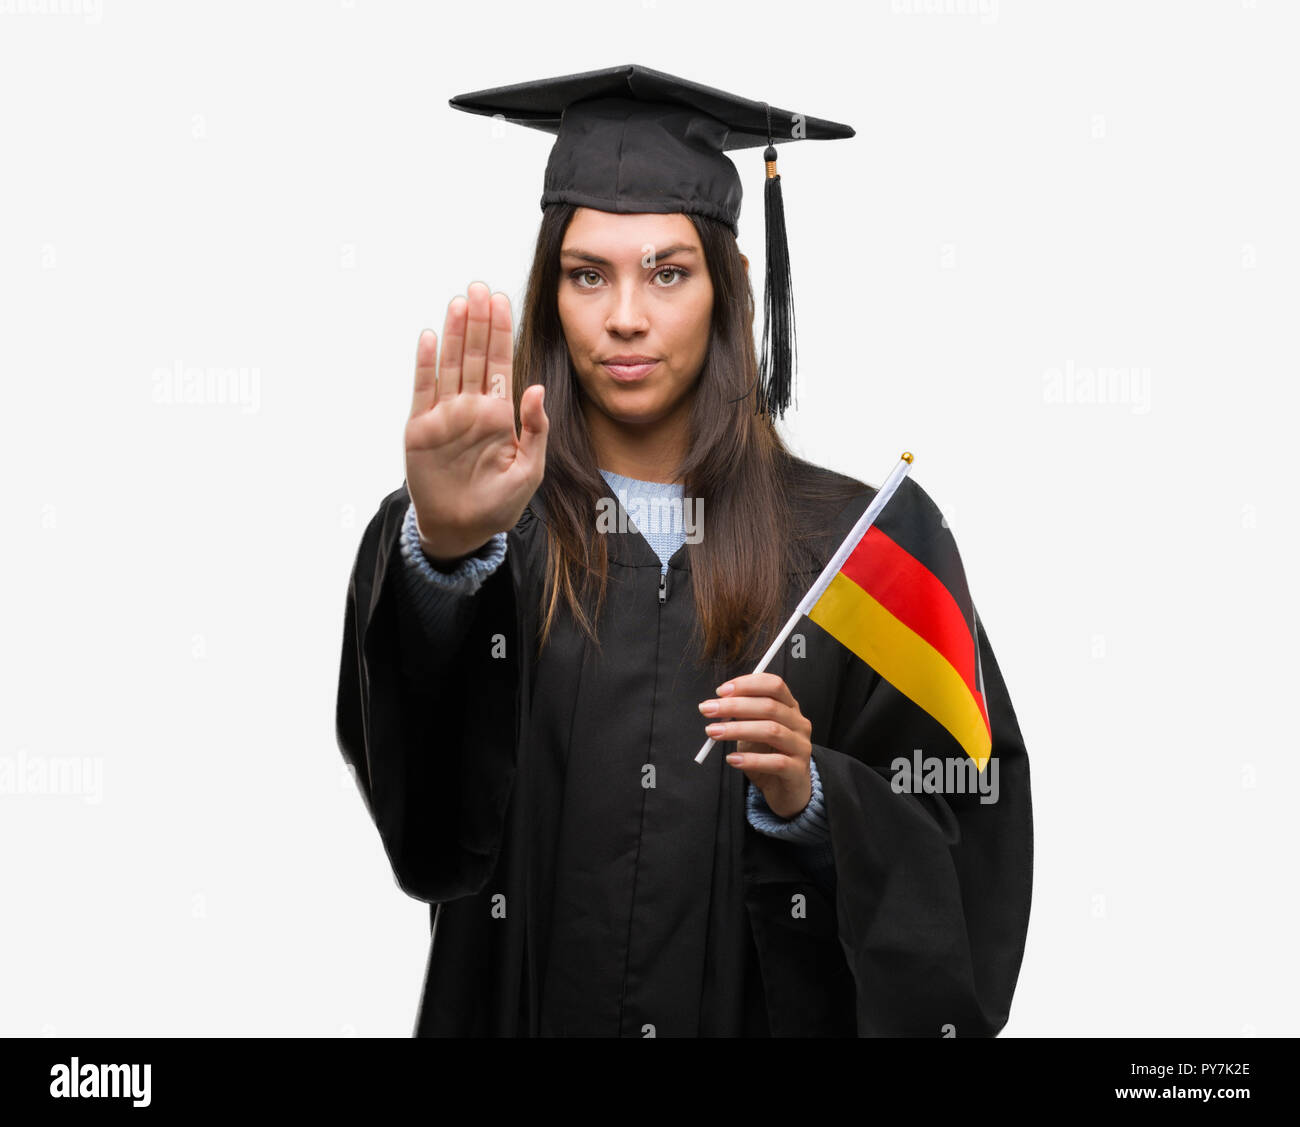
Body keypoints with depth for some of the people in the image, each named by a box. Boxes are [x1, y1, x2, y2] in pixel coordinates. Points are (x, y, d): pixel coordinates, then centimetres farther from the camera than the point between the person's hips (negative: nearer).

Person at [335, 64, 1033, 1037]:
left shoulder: (862, 543, -5)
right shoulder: (453, 537, -6)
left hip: (778, 1013, 0)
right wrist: (446, 550, -41)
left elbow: (960, 837, -4)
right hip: (528, 1008, 0)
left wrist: (808, 795, -22)